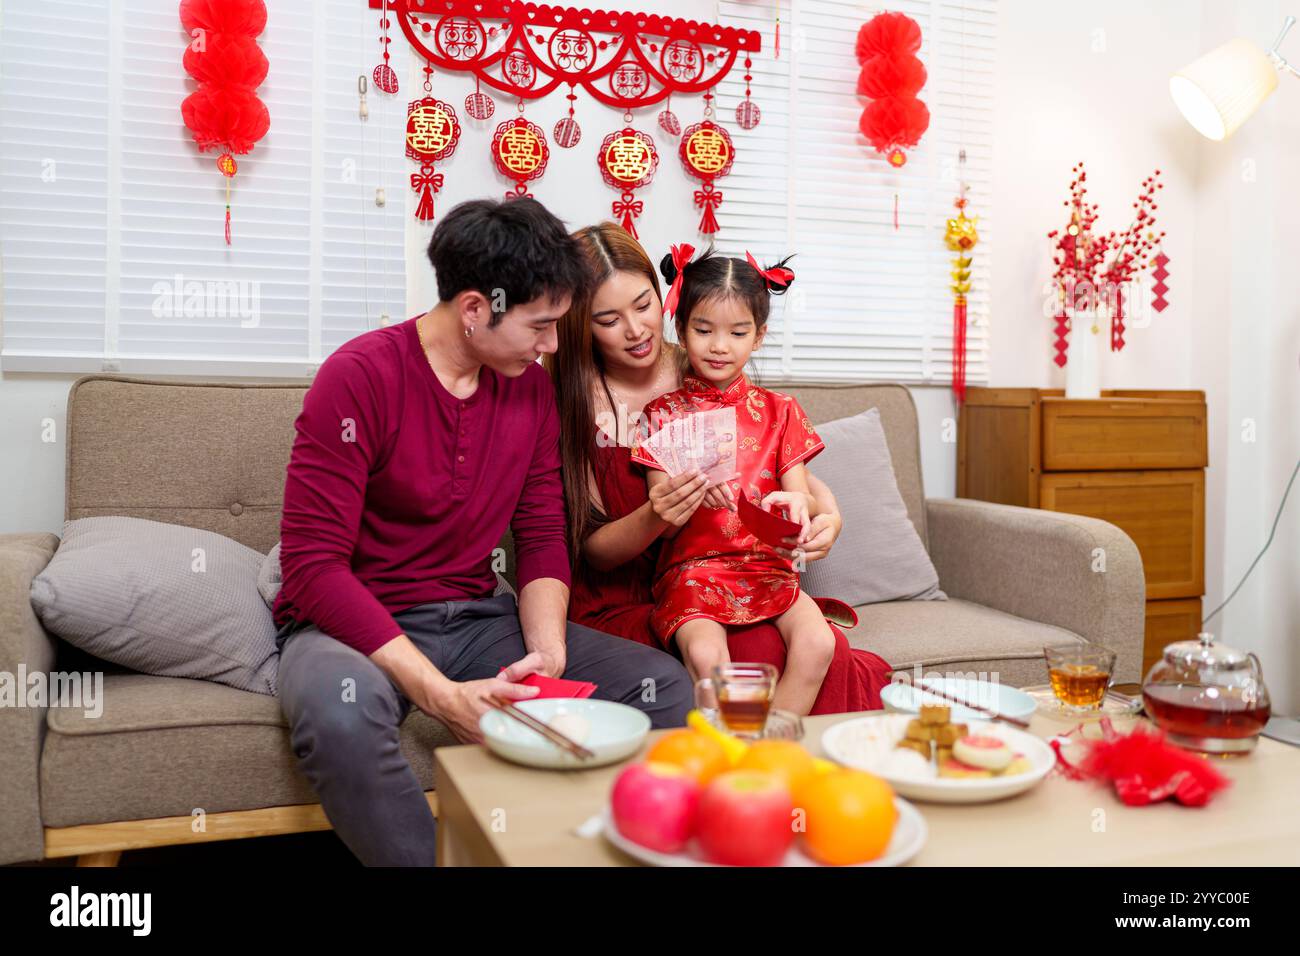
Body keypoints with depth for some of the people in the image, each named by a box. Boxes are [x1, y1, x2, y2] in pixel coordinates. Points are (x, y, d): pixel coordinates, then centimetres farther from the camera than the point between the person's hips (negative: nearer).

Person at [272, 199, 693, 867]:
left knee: (665, 685, -12)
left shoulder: (533, 387, 3)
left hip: (478, 619, 5)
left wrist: (548, 649, -14)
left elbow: (543, 536, 7)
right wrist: (438, 693, -28)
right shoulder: (362, 376, -15)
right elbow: (313, 565, -18)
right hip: (358, 627, -5)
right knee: (341, 709, -40)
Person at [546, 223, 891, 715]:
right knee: (769, 653, -30)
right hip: (620, 604, -3)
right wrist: (653, 518, -27)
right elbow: (592, 550, -6)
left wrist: (828, 512, -14)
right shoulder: (570, 402, -6)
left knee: (827, 646, -25)